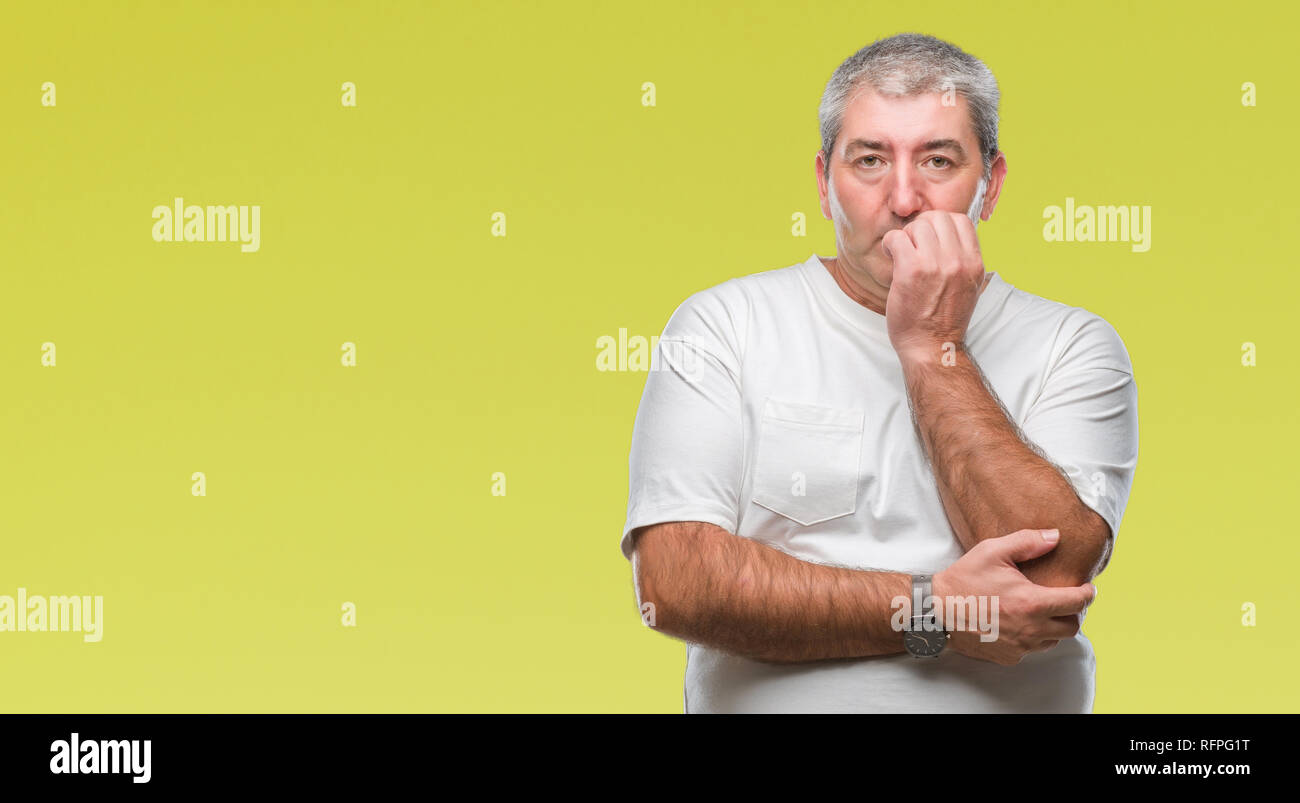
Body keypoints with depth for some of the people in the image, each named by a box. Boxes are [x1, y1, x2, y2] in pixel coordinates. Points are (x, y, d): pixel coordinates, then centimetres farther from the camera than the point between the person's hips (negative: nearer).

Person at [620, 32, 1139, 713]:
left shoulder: (1074, 346, 6)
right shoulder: (723, 326, 4)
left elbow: (1052, 574, -9)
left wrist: (930, 347, -7)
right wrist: (932, 611, -10)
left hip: (1008, 705, 0)